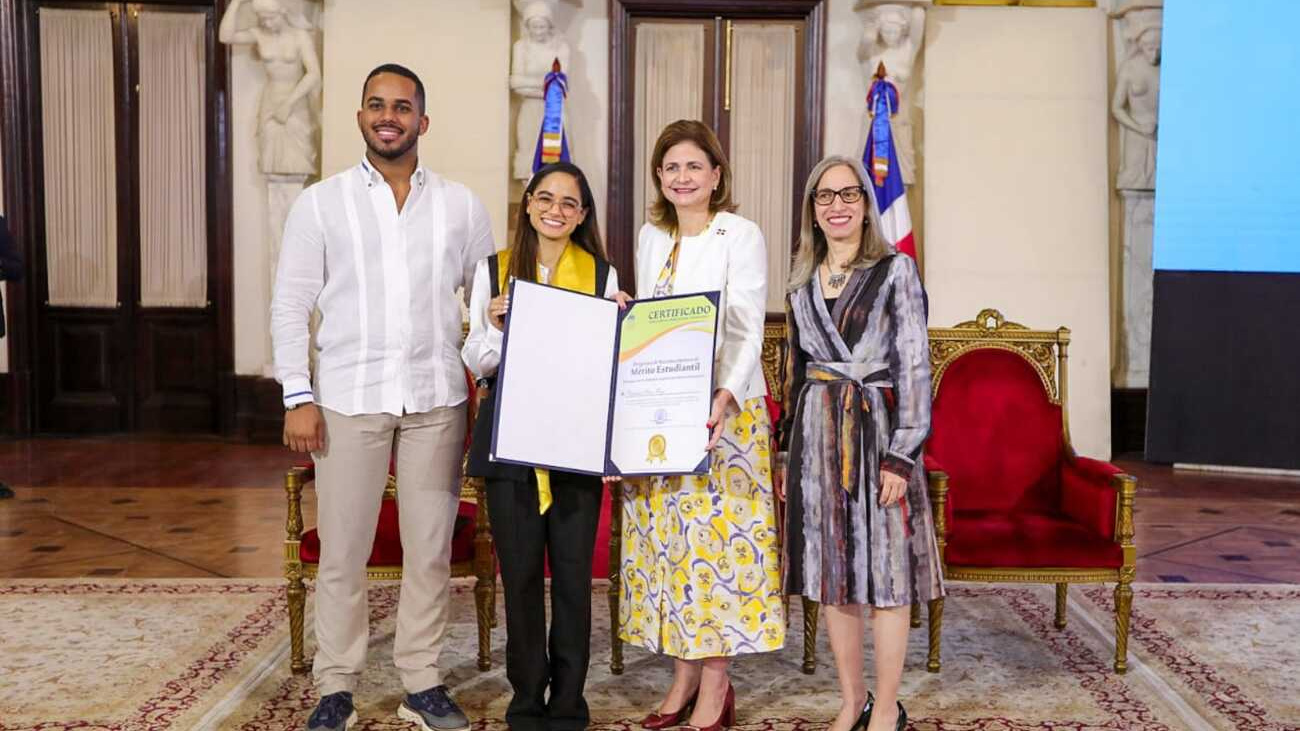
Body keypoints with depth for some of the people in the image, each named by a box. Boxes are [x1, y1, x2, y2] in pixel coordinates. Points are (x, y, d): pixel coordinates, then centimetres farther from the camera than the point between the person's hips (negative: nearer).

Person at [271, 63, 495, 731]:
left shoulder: (460, 205, 8)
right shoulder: (319, 204, 4)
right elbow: (291, 306, 2)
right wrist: (298, 397, -6)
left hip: (437, 399, 1)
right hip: (348, 399, -1)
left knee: (430, 548, 7)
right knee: (342, 551, 4)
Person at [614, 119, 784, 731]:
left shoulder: (741, 235, -5)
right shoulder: (651, 236, 13)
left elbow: (748, 332, -13)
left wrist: (727, 396, -28)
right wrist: (623, 313, -1)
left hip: (723, 410, -6)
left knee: (715, 535, -4)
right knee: (666, 536, 7)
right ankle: (684, 675, 19)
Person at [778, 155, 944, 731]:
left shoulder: (896, 269, -3)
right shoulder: (801, 281, 12)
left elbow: (914, 365, -8)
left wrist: (902, 454, -14)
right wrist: (786, 451, 14)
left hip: (875, 430, -5)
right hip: (816, 433, 5)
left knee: (883, 573, 0)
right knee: (831, 574, 9)